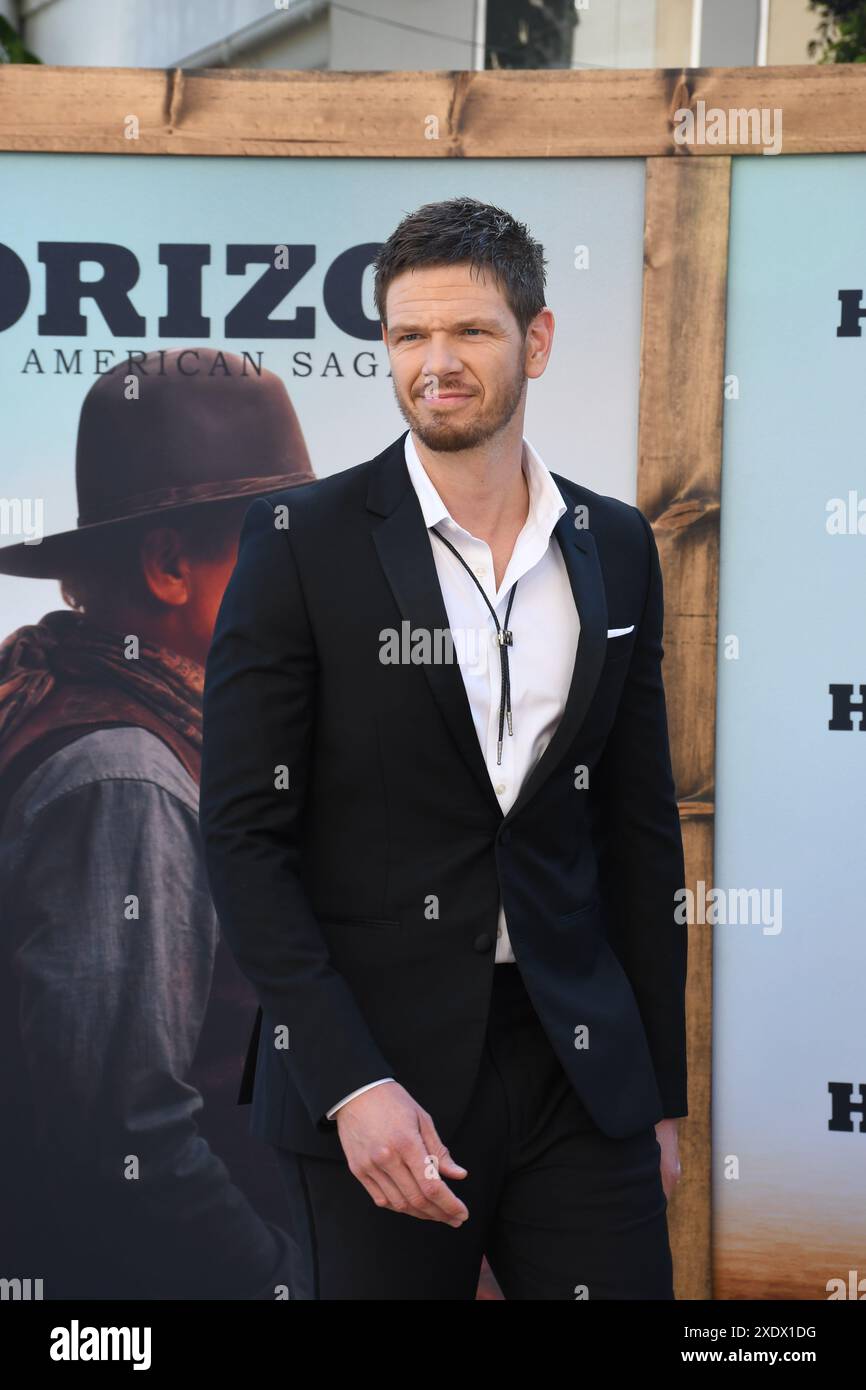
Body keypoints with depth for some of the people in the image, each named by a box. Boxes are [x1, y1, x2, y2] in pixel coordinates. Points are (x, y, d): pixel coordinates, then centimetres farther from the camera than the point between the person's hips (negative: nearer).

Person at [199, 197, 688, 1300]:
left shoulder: (617, 547, 6)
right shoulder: (302, 541, -5)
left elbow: (640, 827, 11)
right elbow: (244, 831, -8)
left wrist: (661, 1092, 10)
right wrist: (353, 1083, -15)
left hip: (578, 1069, 3)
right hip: (374, 1065, -3)